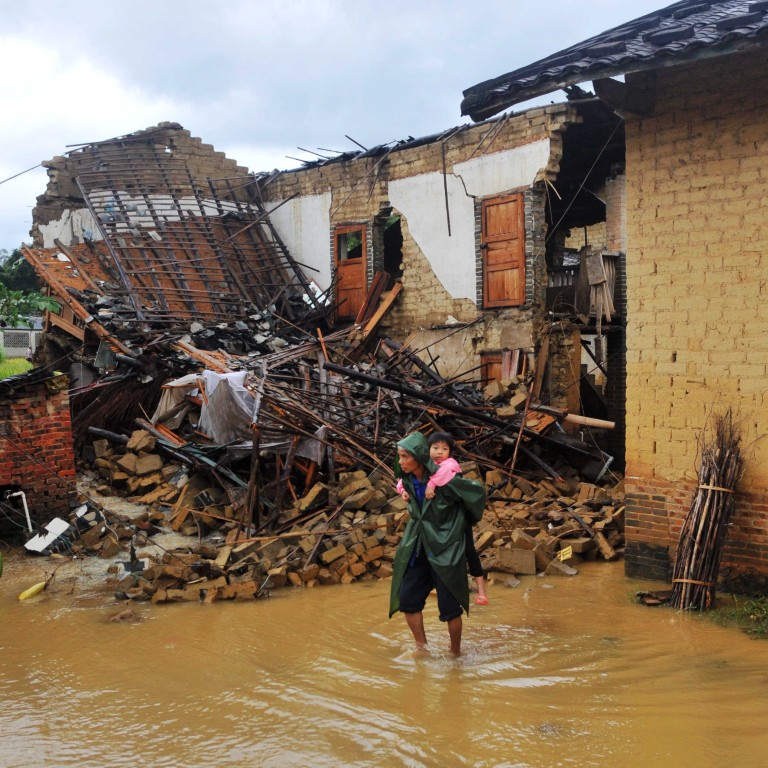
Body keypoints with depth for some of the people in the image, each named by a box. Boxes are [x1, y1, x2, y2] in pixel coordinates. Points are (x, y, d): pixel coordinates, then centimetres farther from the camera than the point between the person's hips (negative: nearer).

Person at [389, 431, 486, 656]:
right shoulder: (408, 479, -4)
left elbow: (478, 490, -11)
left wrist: (470, 518, 3)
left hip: (445, 547, -6)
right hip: (418, 546, 6)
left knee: (449, 606, 3)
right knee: (406, 599, 4)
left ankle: (456, 653, 23)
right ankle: (422, 648, 21)